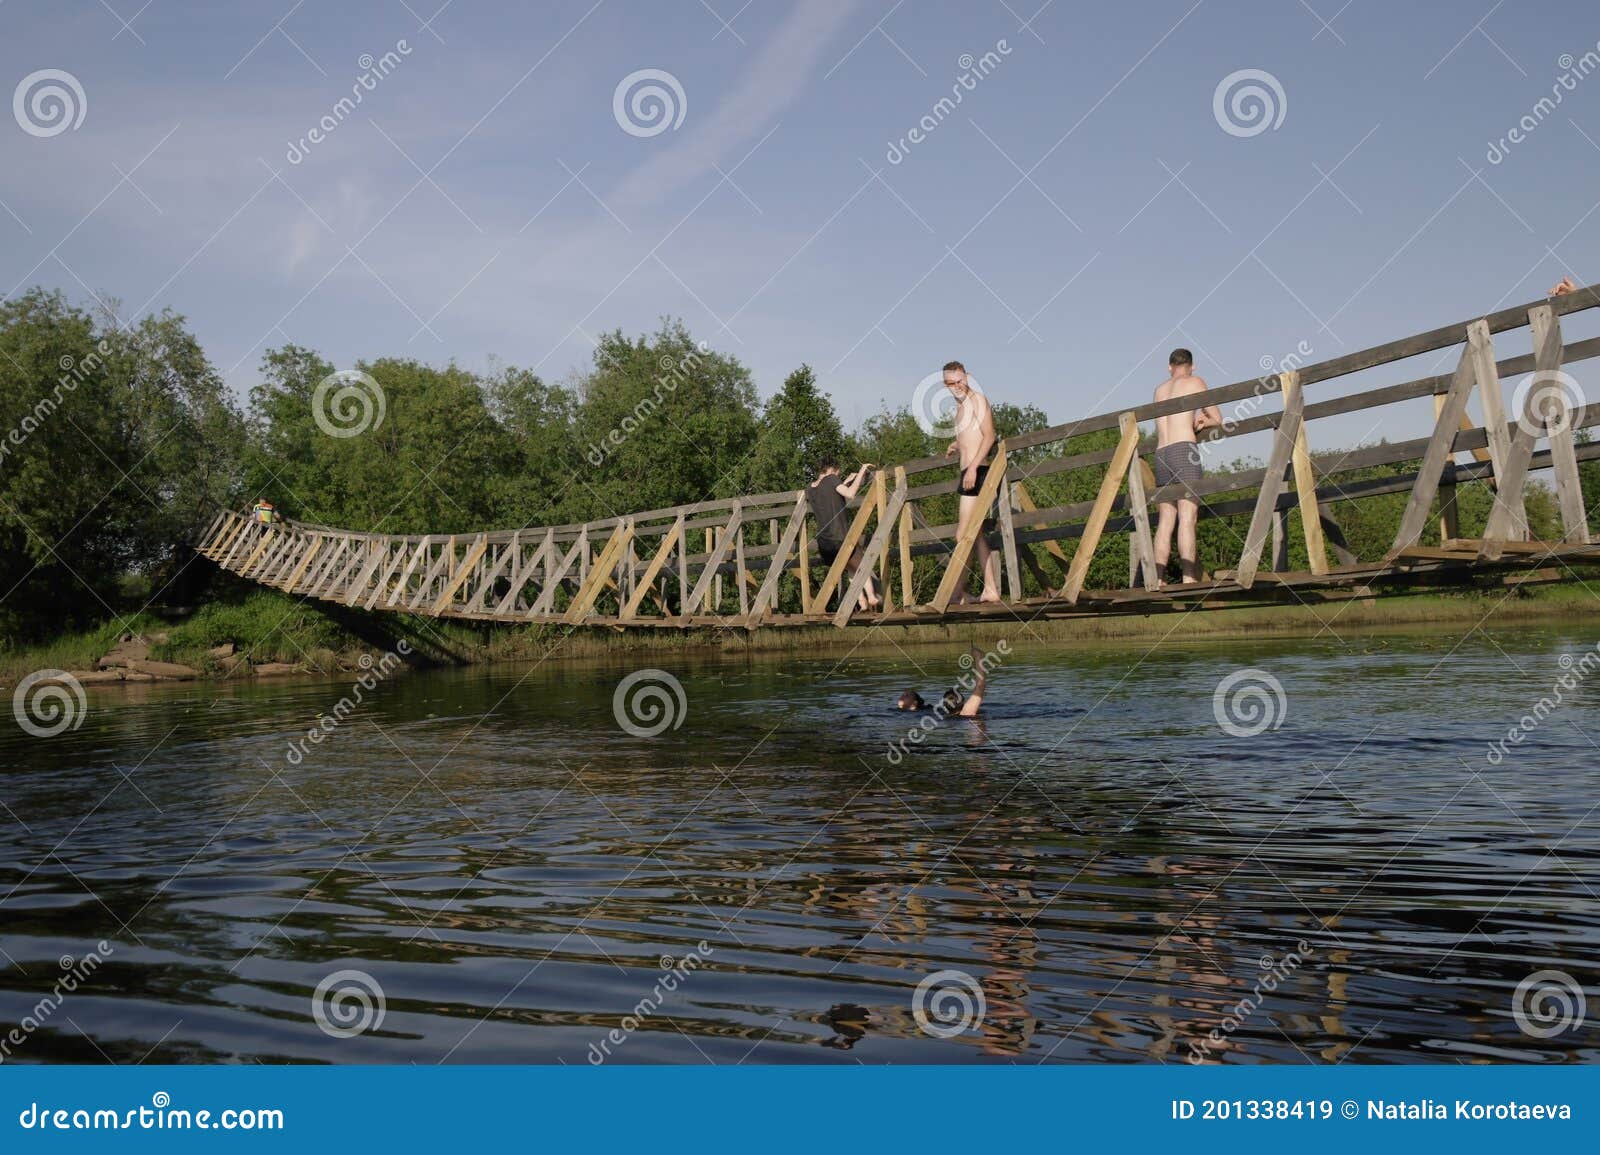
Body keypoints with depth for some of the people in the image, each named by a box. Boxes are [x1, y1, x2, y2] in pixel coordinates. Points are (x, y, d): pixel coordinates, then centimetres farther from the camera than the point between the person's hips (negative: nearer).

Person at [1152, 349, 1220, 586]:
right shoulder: (1194, 382, 10)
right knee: (1187, 518, -13)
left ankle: (1159, 580, -5)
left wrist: (1195, 420, 15)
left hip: (1161, 454, 5)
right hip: (1184, 449, -5)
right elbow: (1217, 419, 13)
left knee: (1165, 521, 3)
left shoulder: (1159, 389, 25)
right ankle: (1189, 579, -23)